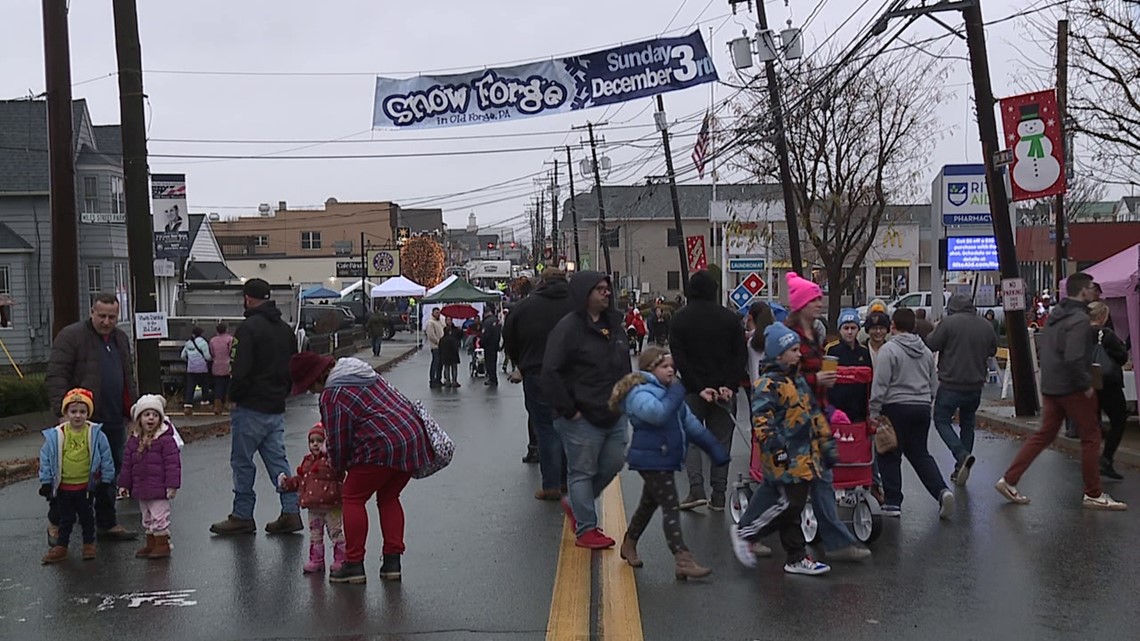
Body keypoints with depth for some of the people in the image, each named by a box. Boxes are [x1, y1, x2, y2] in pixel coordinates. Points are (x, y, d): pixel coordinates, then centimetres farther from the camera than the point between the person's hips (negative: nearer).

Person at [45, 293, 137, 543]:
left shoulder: (121, 339, 15)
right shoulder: (71, 336, -8)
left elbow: (128, 377, 23)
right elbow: (56, 376, -13)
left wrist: (132, 408, 18)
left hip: (114, 421, 7)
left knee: (110, 473, 12)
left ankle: (107, 524, 23)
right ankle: (55, 523, 18)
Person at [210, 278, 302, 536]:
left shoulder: (249, 327, -14)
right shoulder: (286, 329, 11)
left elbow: (241, 370, -19)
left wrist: (234, 395, -3)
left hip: (251, 407, -7)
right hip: (277, 408, 7)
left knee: (242, 461, 3)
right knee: (277, 459, 11)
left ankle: (242, 517, 10)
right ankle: (291, 512, 6)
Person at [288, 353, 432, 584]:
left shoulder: (332, 395, -8)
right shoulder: (360, 372, 20)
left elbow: (338, 439, -5)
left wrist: (338, 468, 15)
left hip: (383, 447, -9)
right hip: (415, 438, 9)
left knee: (352, 497, 6)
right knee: (388, 498, 21)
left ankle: (354, 564, 7)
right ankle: (392, 562, 19)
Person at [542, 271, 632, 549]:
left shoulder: (613, 325, 11)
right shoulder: (568, 327, -14)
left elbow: (624, 367, 25)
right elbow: (550, 373, -18)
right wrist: (568, 410, -17)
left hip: (614, 416, 8)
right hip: (582, 419, -8)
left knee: (613, 464, 14)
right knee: (582, 471, 3)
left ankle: (575, 503, 35)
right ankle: (586, 530, 13)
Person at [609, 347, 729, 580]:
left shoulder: (668, 392, 14)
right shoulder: (639, 393, -16)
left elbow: (689, 422, 16)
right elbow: (658, 413, -35)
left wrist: (715, 449, 12)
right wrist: (677, 392, -23)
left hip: (665, 459, 10)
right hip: (651, 459, -10)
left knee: (650, 503, 22)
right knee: (671, 508, -14)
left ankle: (629, 544, 39)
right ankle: (684, 560, -17)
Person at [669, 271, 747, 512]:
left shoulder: (681, 318, -1)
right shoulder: (730, 318, 3)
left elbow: (678, 356, -9)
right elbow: (741, 354, -3)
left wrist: (698, 386, -11)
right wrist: (730, 385, -8)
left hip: (693, 390, -1)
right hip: (725, 390, 2)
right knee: (721, 441, 8)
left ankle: (696, 489, -6)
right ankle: (718, 496, 7)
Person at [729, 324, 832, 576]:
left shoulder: (799, 381, 17)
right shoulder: (767, 385, -13)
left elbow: (814, 414, 23)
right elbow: (761, 420, -21)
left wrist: (826, 441, 21)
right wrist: (775, 446, -28)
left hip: (804, 457, 9)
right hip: (786, 459, -8)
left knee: (792, 506, 12)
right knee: (788, 503, -9)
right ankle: (744, 534, 6)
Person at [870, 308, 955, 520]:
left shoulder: (889, 350, -12)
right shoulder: (926, 351, 11)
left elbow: (880, 384, -15)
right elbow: (933, 383, 18)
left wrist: (874, 411, -11)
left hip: (896, 408, -6)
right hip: (922, 408, 6)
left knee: (890, 455, 5)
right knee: (920, 453, 14)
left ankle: (893, 502, 7)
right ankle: (941, 491, -4)